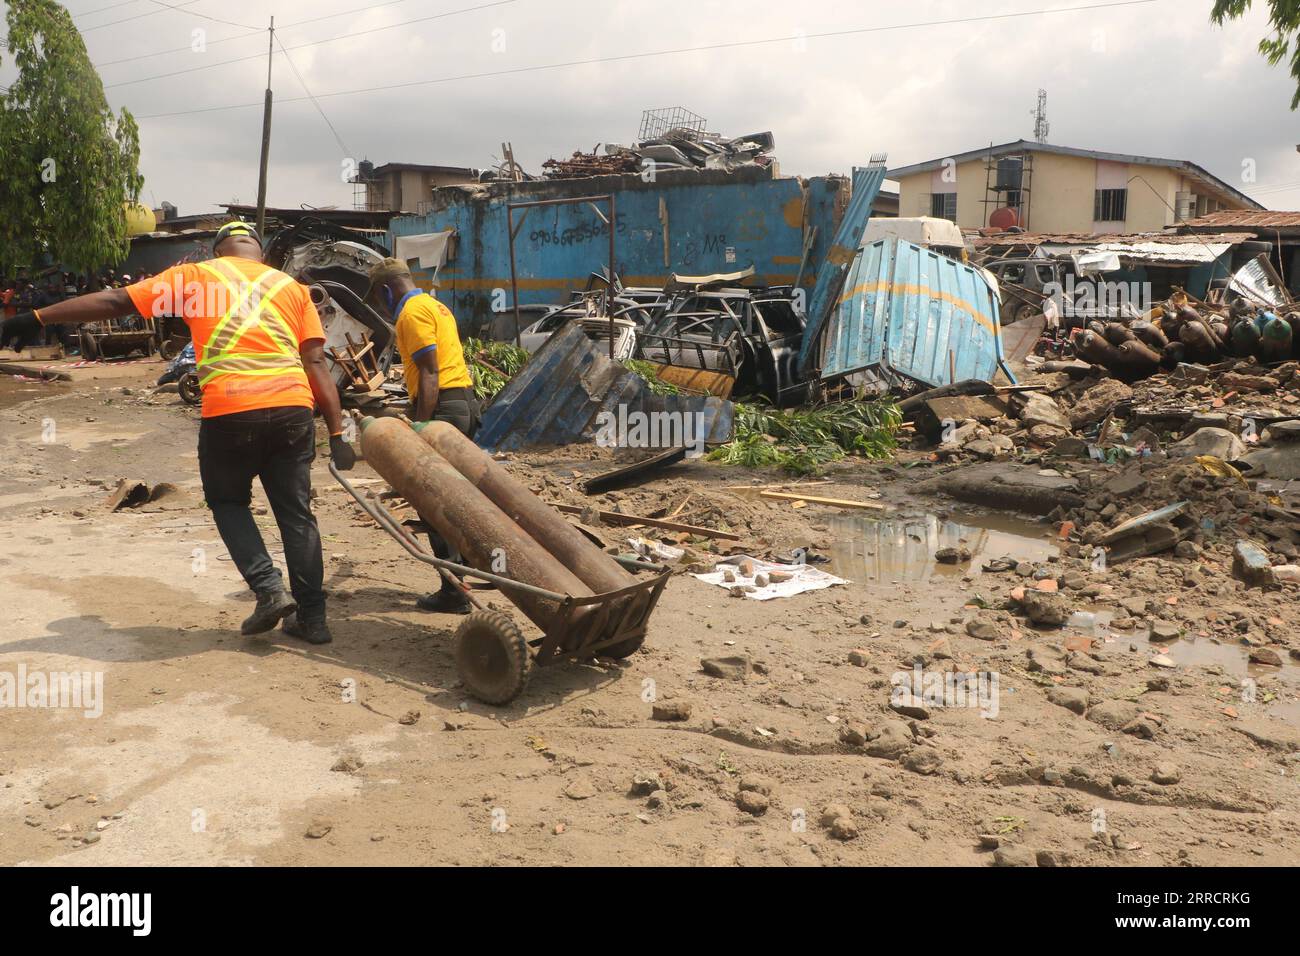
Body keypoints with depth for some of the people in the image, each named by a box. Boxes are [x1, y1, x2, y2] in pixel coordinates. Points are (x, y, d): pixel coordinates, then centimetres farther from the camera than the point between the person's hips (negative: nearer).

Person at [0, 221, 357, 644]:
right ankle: (311, 617, 15)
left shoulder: (194, 276, 13)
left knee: (228, 501, 21)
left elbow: (114, 301, 10)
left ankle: (268, 588, 6)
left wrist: (36, 317, 17)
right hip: (292, 408, 2)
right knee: (296, 513, 13)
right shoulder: (291, 287, 18)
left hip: (229, 411, -2)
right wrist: (336, 433, 9)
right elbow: (316, 363, 10)